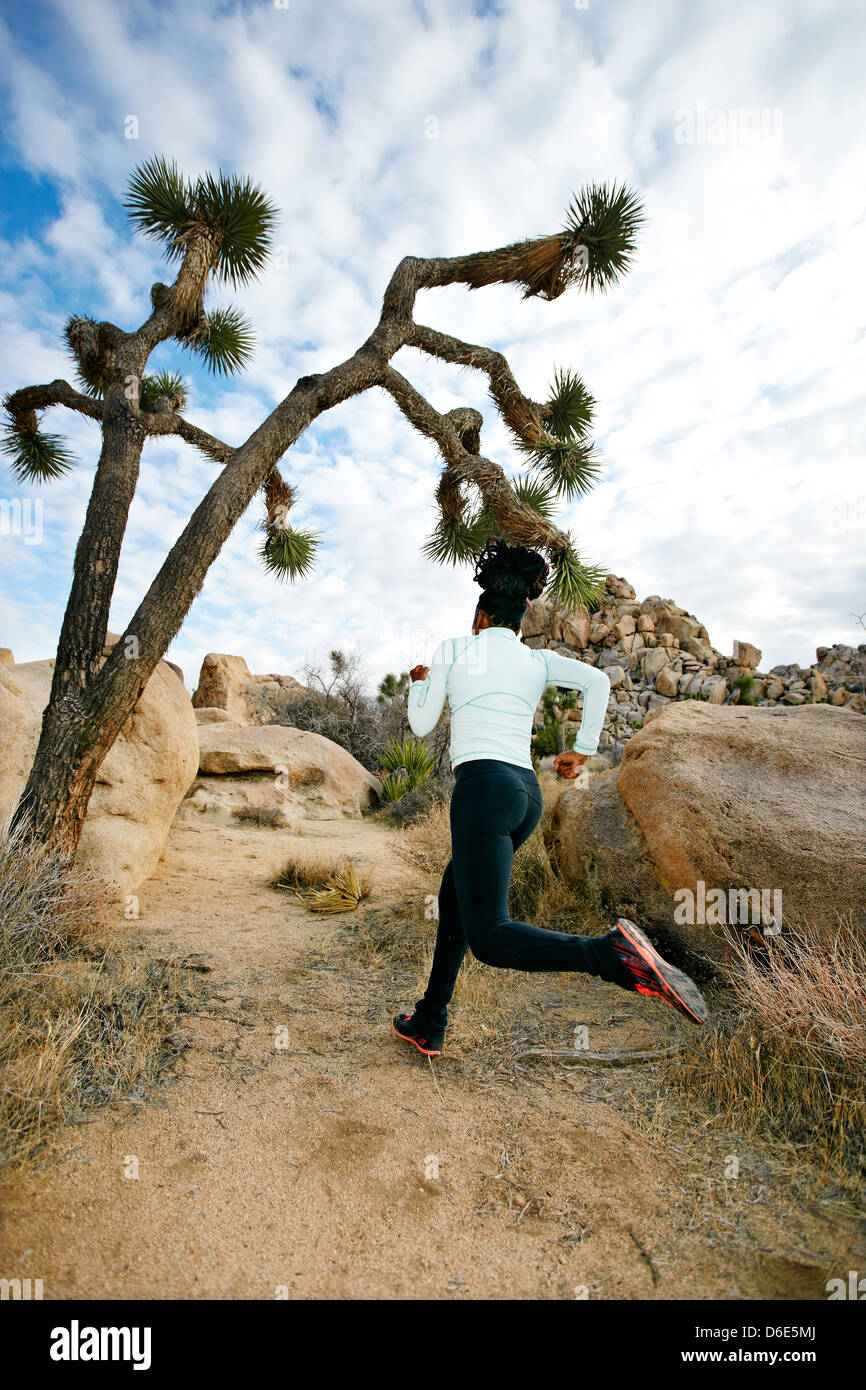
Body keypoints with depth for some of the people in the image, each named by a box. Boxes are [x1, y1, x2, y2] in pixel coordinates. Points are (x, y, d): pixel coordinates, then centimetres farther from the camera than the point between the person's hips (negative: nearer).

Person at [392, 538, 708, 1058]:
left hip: (483, 786, -6)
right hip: (528, 795, 7)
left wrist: (420, 681, 31)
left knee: (488, 936, -11)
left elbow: (422, 724, 12)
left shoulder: (453, 648, 7)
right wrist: (582, 751, 6)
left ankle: (615, 955, -33)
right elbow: (597, 680, -1)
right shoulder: (538, 659, 15)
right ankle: (429, 1025, 29)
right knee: (455, 892, 23)